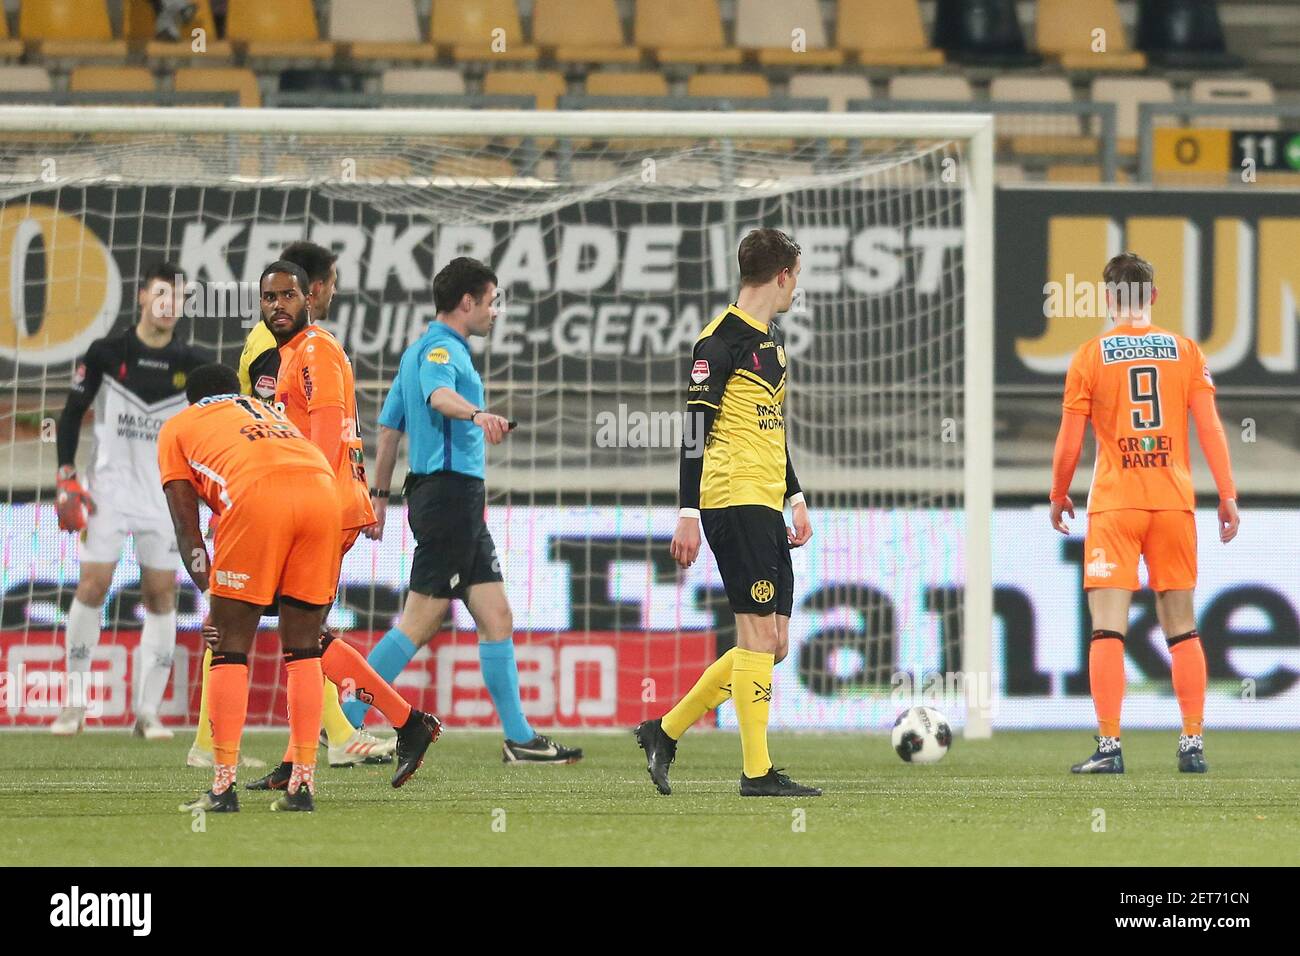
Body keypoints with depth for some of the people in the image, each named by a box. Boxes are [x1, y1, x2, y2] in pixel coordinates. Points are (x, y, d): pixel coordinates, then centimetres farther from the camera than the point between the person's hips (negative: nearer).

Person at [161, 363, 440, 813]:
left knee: (230, 649, 5)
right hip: (323, 486, 4)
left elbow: (187, 529, 22)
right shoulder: (268, 414, 41)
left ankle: (223, 787, -1)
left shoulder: (176, 427, 30)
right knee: (304, 647, 13)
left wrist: (210, 595, 24)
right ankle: (302, 784, 10)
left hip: (257, 495, -4)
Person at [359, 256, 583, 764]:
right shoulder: (439, 350, -11)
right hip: (449, 490, -11)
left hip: (459, 504, 11)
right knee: (421, 622, -9)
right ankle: (345, 723, -7)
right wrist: (476, 413, -54)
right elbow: (438, 394, -34)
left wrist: (380, 495, 28)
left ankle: (519, 737, 8)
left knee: (496, 616, 8)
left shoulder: (419, 351, 20)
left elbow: (389, 426, 25)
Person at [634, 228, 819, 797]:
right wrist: (688, 515, -18)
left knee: (772, 643, 8)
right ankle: (757, 772, -6)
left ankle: (665, 733, 15)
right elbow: (695, 428, -13)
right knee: (760, 636, -9)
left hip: (766, 506, 9)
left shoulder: (770, 343, 20)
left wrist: (795, 499, 24)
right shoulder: (723, 340, -9)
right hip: (734, 502, -9)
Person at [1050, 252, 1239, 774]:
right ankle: (1193, 745, 7)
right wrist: (1227, 495, 3)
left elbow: (1069, 444, -1)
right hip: (1175, 499, 2)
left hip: (1114, 504, -2)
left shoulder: (1090, 356, -1)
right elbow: (1210, 428, -1)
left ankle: (1109, 746, -12)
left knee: (1107, 629, -4)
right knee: (1182, 629, 9)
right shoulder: (1185, 351, 4)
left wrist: (1058, 497, 14)